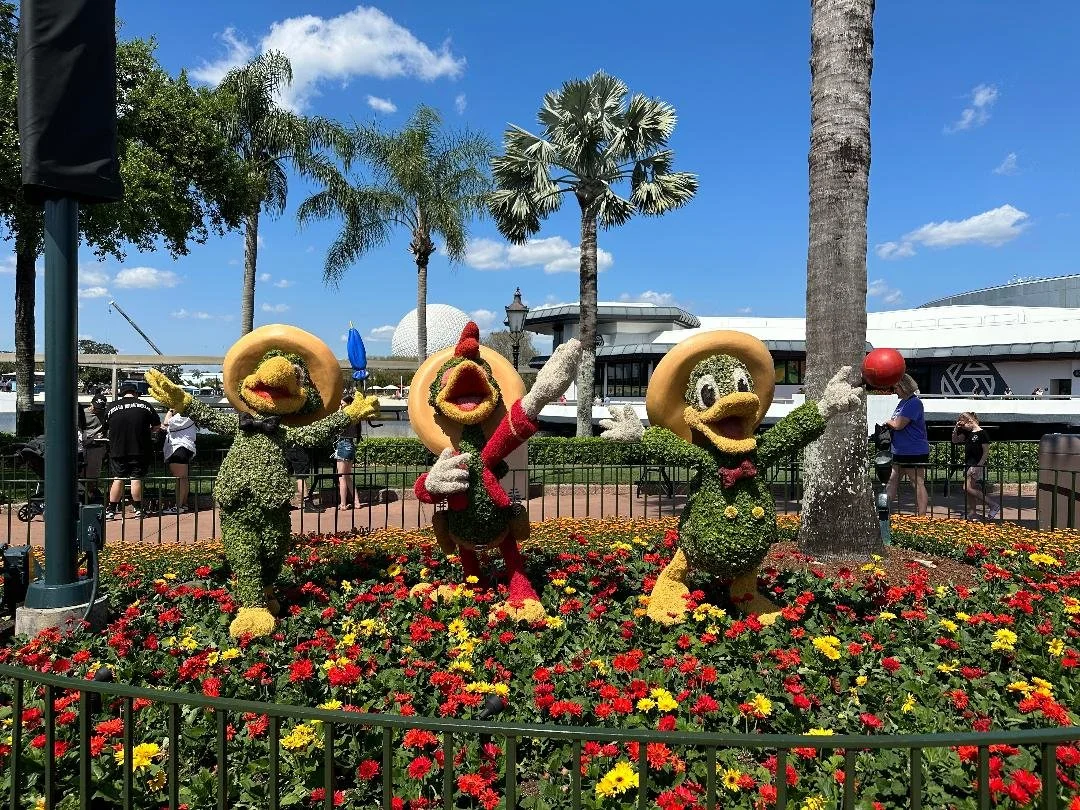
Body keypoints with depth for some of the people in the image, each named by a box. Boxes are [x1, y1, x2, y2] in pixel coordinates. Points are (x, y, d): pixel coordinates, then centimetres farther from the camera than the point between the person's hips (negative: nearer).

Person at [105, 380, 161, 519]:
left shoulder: (112, 408, 1)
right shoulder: (145, 406, -2)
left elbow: (108, 428, 12)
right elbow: (157, 426, 4)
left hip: (117, 450, 1)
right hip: (140, 450, -1)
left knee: (118, 479, 8)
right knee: (136, 479, 4)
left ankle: (111, 510, 9)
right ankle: (138, 509, 9)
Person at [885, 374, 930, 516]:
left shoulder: (914, 403, -16)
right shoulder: (902, 402, 14)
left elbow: (898, 425, -22)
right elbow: (894, 423, 21)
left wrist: (888, 422, -3)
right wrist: (890, 423, -1)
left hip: (914, 452, -10)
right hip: (899, 452, 10)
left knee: (918, 484, -1)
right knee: (891, 481, 10)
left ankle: (921, 517, 4)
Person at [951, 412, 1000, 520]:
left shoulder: (981, 433, -11)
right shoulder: (967, 433, 11)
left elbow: (986, 452, -13)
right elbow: (955, 440, 19)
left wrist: (979, 466, -20)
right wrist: (956, 428, 5)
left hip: (978, 465, -8)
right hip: (968, 464, 8)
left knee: (968, 488, -16)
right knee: (969, 491, 8)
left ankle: (994, 505, -9)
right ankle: (972, 513, 14)